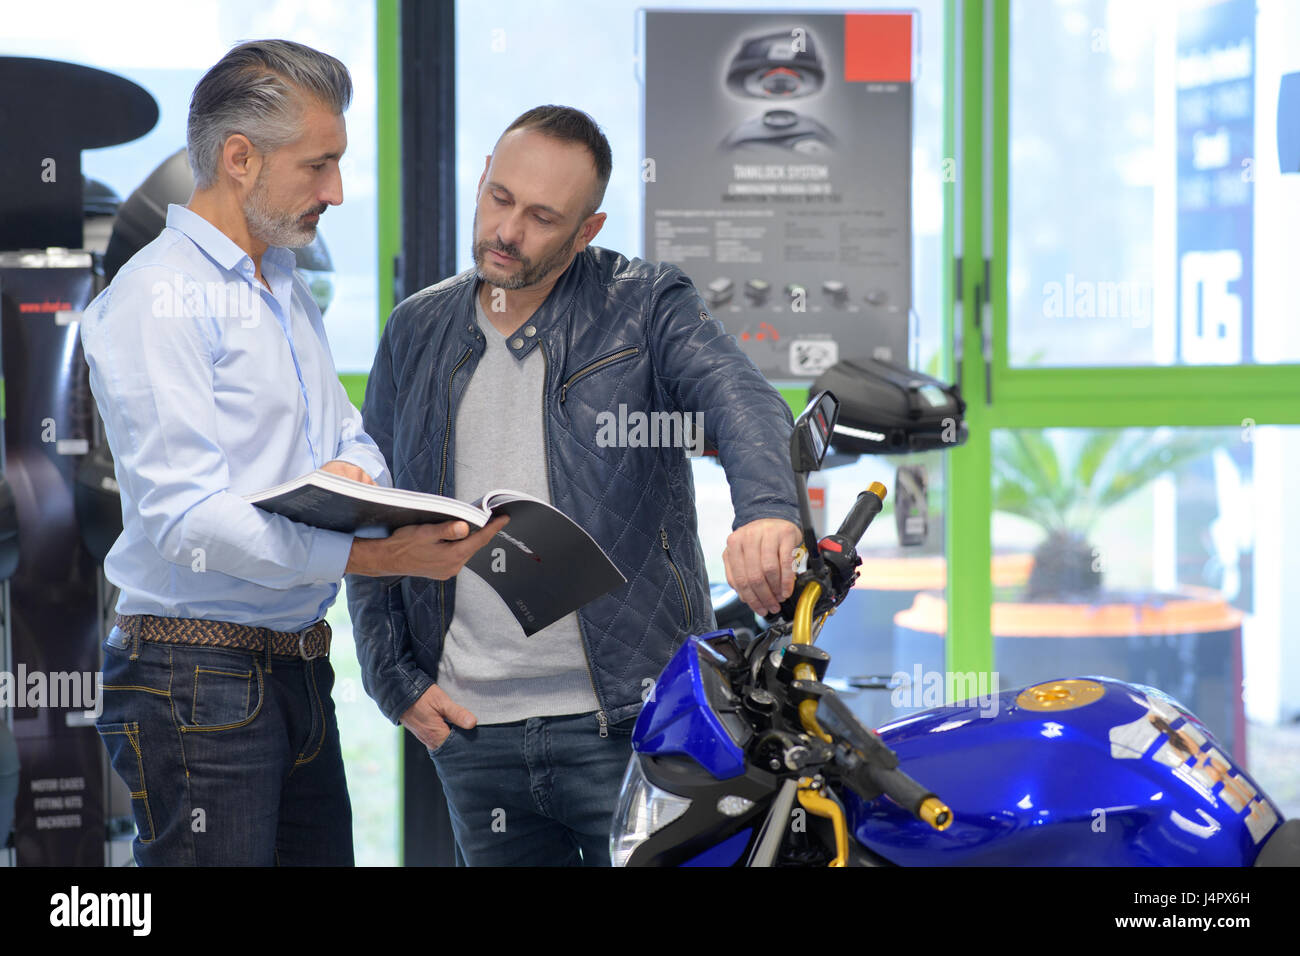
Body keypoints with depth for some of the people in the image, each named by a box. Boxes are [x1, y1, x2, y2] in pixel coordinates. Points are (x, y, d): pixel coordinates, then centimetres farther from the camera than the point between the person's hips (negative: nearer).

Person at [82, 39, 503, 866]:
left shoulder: (288, 289, 19)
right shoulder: (162, 296, -12)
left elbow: (351, 437, 22)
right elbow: (187, 517, -22)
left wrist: (354, 473, -5)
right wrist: (373, 556, -31)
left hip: (298, 667, 9)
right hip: (200, 675, -9)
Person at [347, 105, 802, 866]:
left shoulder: (648, 308, -2)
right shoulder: (416, 333, 10)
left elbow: (742, 401, -22)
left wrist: (768, 507, -44)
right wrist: (395, 676, 4)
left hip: (630, 719, -3)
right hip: (471, 729, 4)